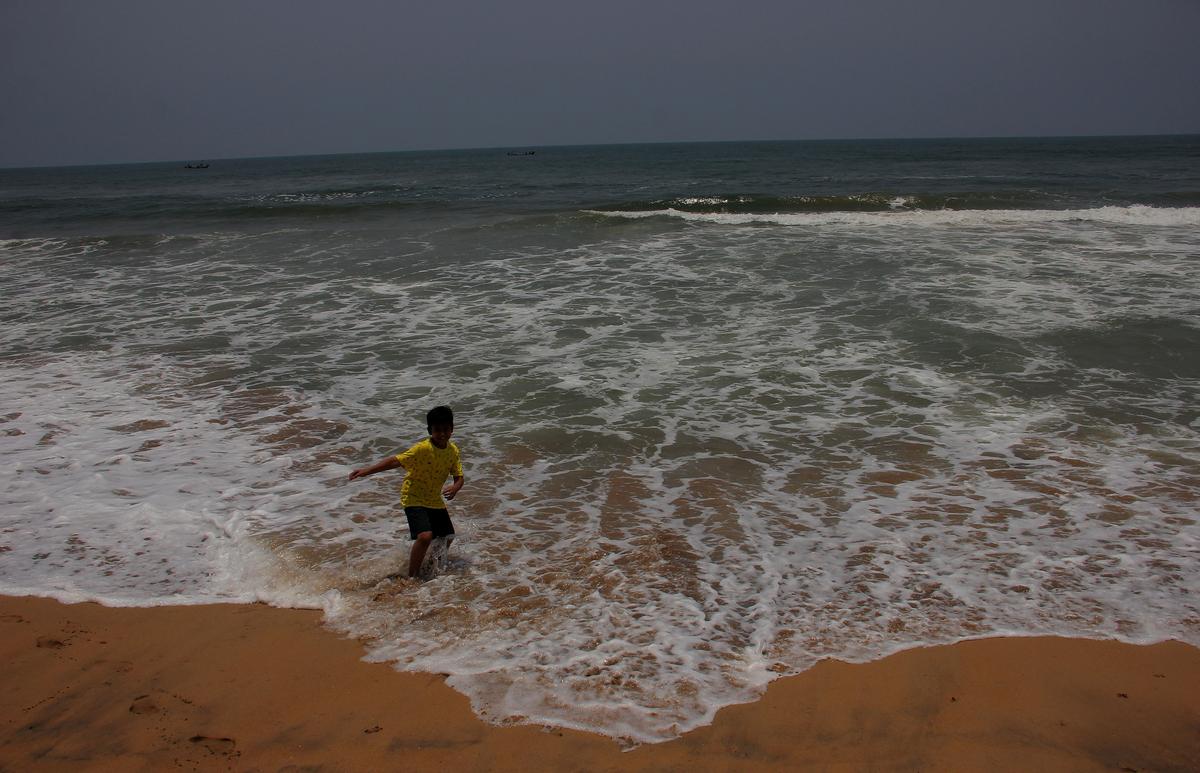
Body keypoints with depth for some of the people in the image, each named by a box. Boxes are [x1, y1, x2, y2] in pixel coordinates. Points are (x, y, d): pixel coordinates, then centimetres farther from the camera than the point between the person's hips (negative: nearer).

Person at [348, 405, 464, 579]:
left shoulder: (453, 450, -5)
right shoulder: (422, 449, -24)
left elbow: (459, 476, -2)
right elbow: (395, 461, -29)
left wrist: (455, 487, -25)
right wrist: (367, 470, -37)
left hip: (435, 500, 7)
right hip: (414, 499, -7)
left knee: (447, 537, 15)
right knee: (425, 536, -25)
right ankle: (412, 576, -9)